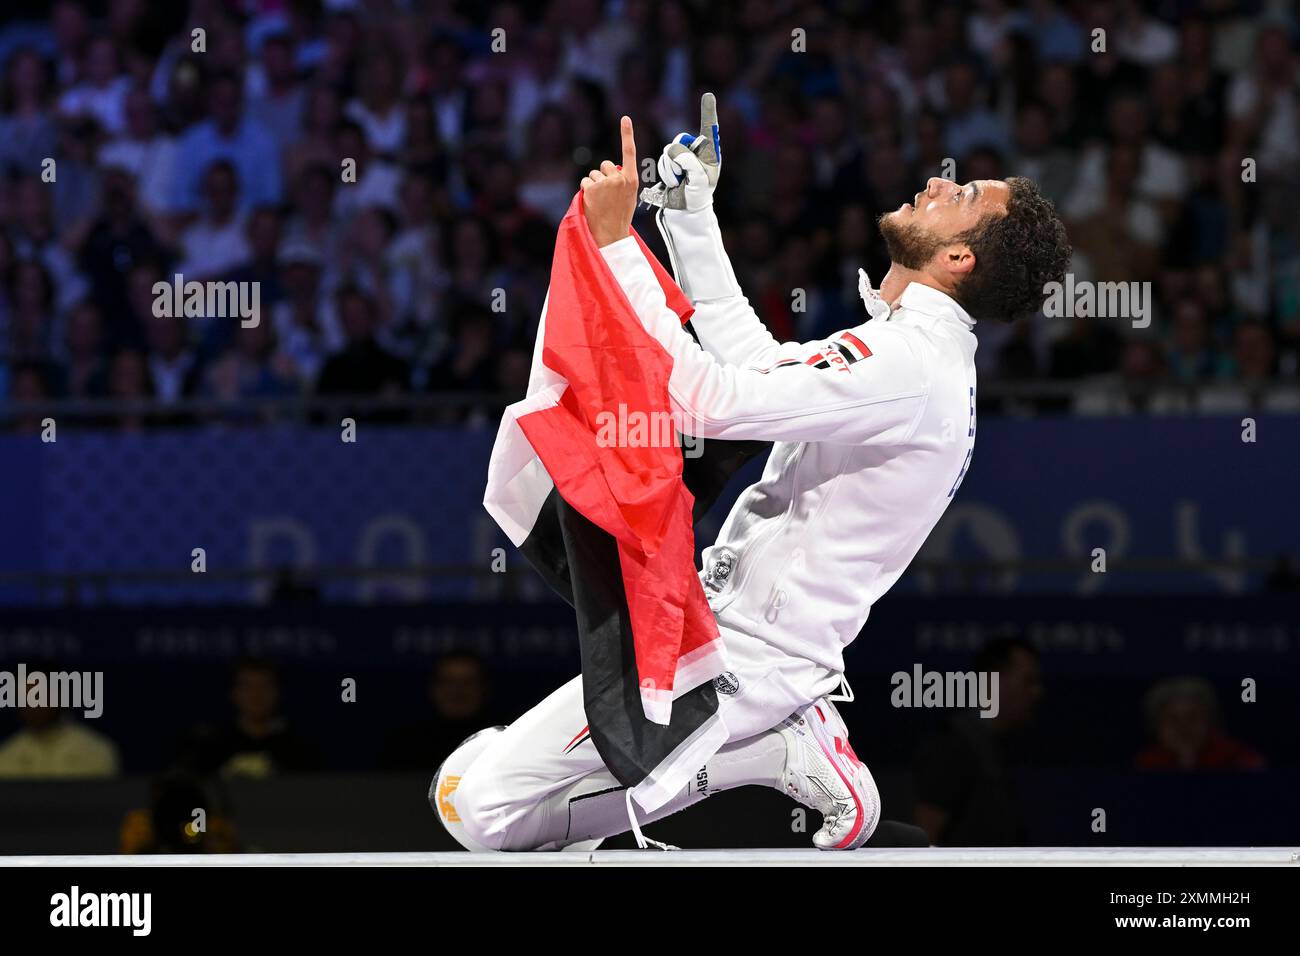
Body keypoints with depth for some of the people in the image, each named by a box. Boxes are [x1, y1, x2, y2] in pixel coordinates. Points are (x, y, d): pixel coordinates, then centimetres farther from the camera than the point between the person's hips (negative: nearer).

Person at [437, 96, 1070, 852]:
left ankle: (780, 755, -7)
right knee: (462, 781, 12)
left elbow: (705, 400, -26)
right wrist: (691, 214, 24)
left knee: (481, 811, -14)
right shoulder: (934, 358, 12)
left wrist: (615, 242, -21)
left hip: (742, 660, -10)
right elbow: (752, 358, 24)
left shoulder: (903, 364, -20)